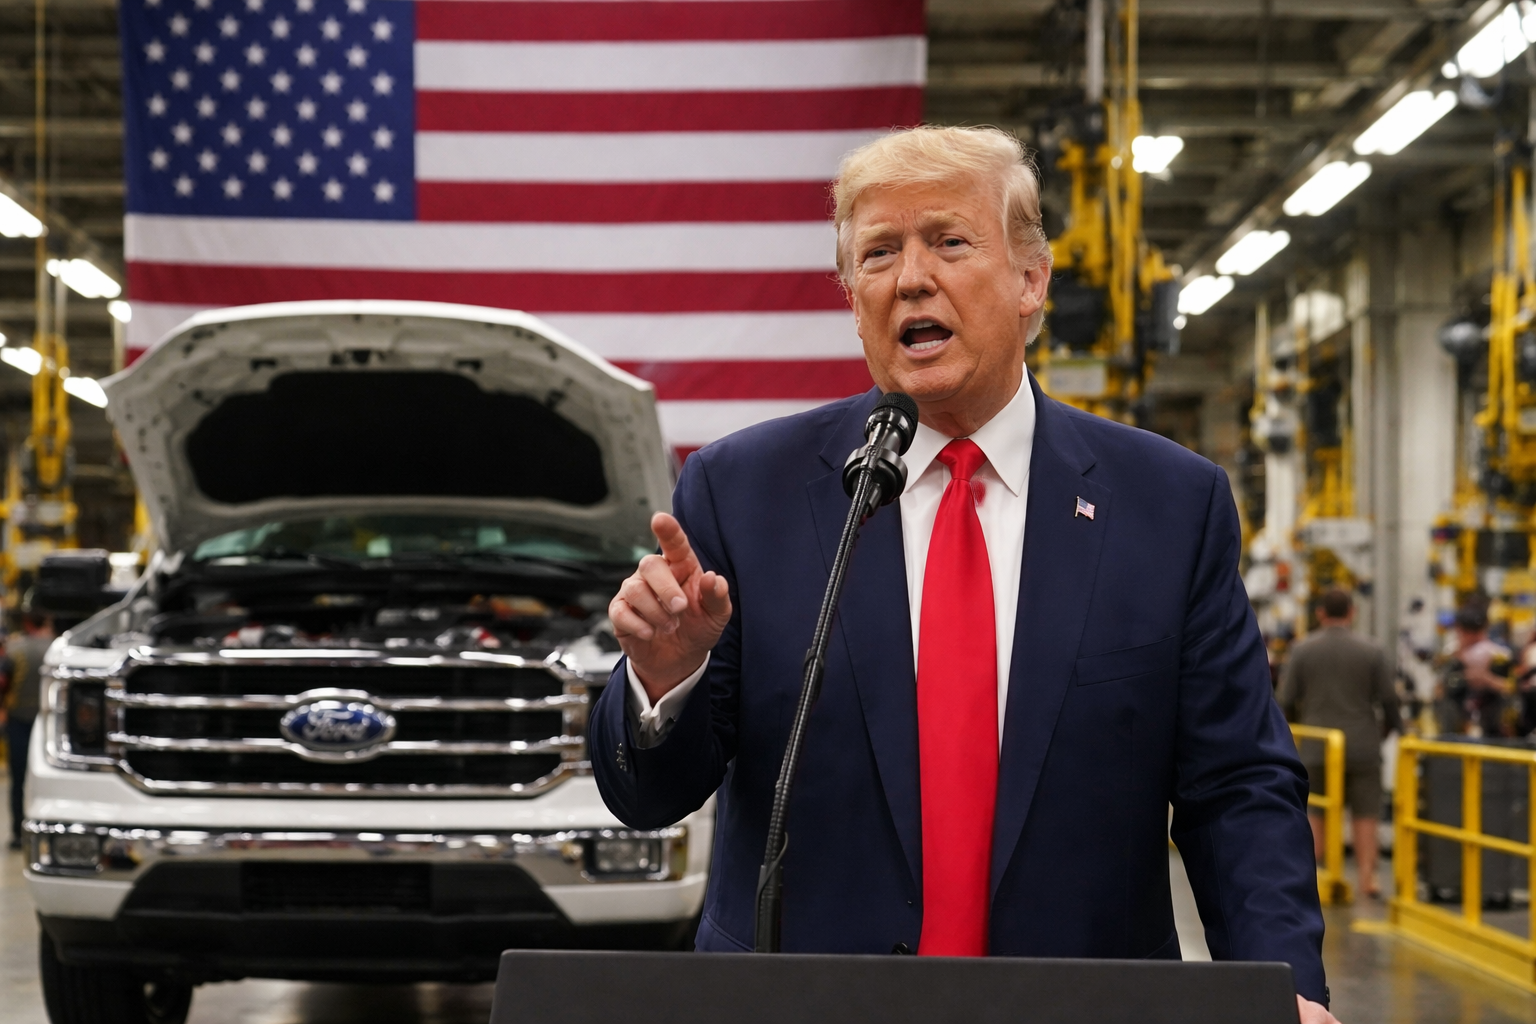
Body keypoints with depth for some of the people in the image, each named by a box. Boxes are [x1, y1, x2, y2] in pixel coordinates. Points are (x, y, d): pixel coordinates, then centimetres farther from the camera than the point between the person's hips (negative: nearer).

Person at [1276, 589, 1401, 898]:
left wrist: (1301, 726, 17)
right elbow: (1388, 699, -2)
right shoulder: (1372, 650, -3)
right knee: (1365, 815, 4)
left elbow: (1286, 701, -1)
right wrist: (1389, 728, 17)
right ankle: (1367, 876, -1)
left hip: (1316, 746, 1)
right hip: (1362, 745, -1)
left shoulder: (1302, 650, -2)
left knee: (1316, 816, 9)